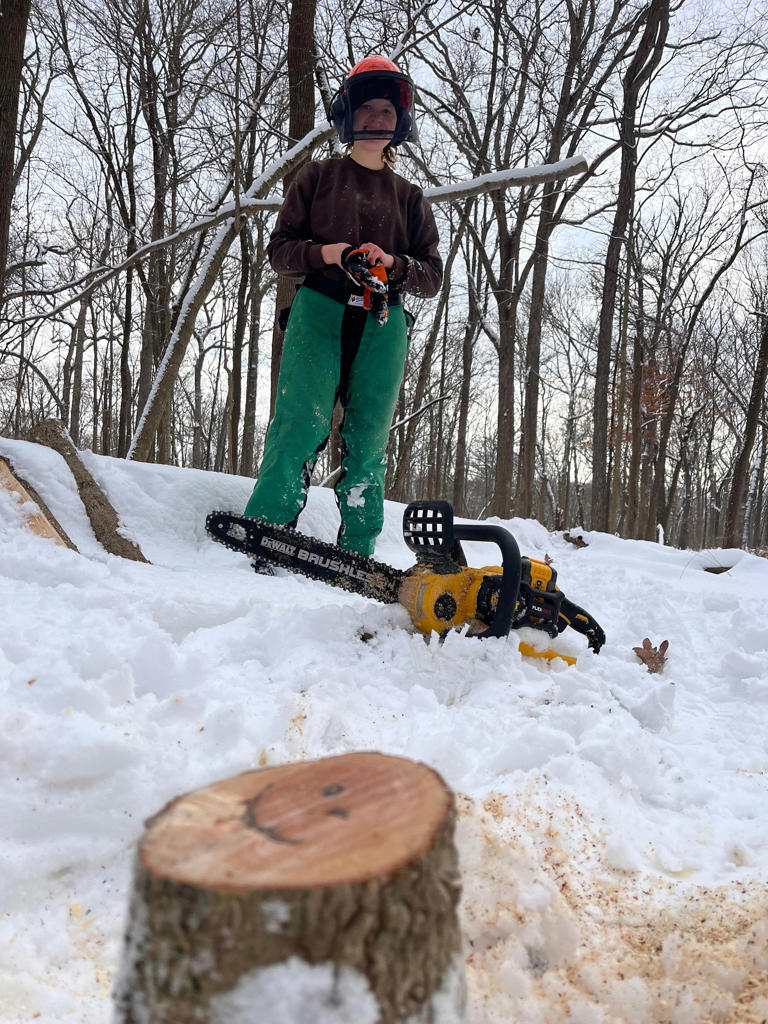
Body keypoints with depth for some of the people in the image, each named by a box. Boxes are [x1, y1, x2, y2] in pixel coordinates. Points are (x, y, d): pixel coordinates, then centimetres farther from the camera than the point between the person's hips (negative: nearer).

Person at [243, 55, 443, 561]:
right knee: (300, 427, -15)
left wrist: (393, 264, -7)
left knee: (368, 444, -1)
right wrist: (323, 253, -10)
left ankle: (356, 558, 2)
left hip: (383, 327, 2)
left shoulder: (410, 197, 20)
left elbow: (433, 276, 13)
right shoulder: (317, 176, 16)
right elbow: (279, 248, 10)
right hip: (318, 315, -2)